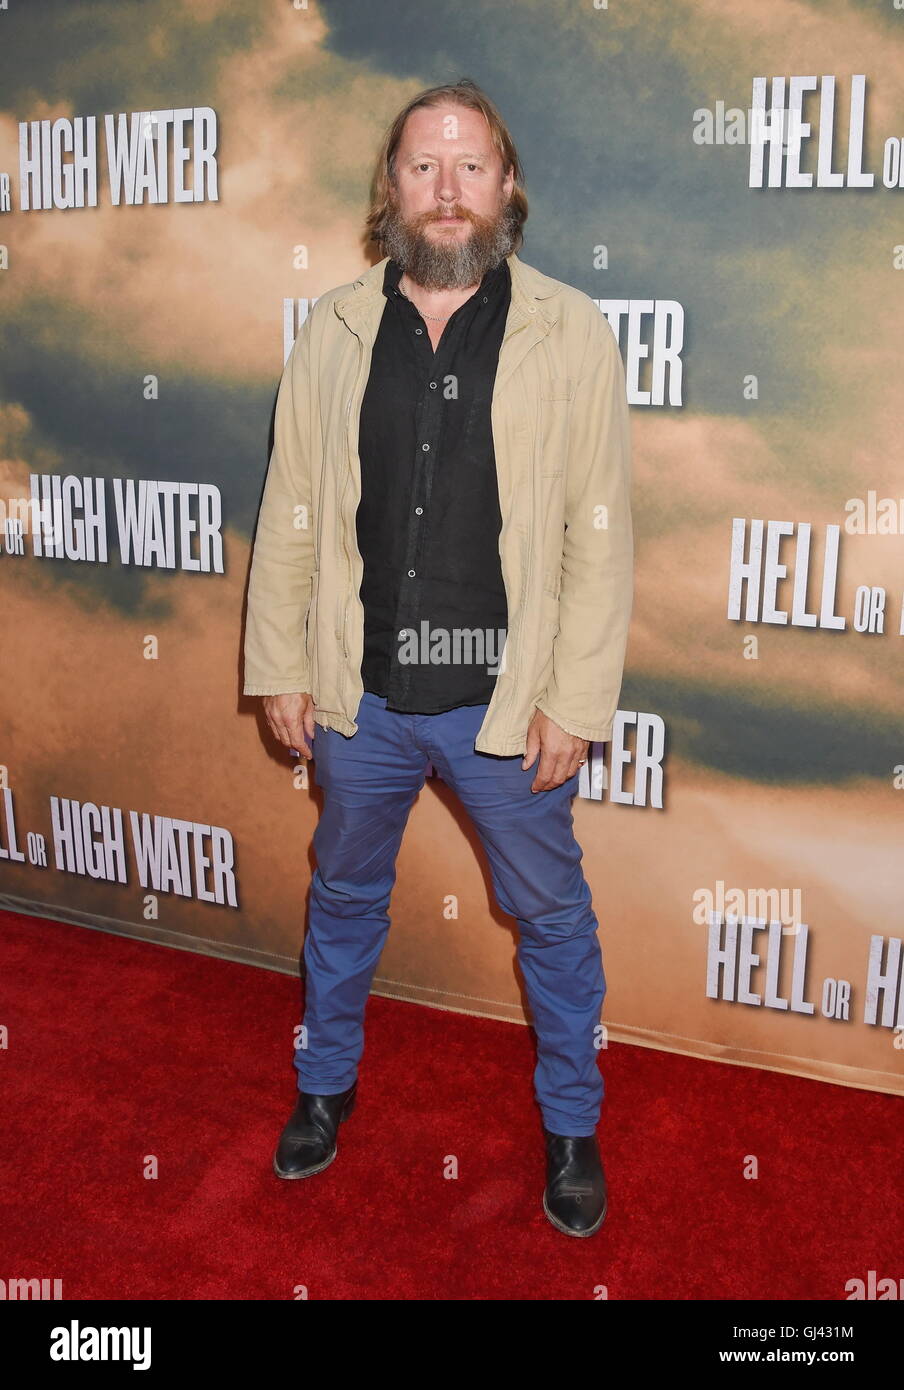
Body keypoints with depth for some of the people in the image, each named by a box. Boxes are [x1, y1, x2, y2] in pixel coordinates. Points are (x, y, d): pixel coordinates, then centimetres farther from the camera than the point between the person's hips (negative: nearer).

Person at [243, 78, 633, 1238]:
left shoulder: (571, 335, -6)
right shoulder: (332, 332, 1)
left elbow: (599, 533, -7)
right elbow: (289, 515, 4)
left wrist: (575, 702, -11)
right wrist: (279, 669, 2)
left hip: (504, 703, -2)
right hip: (359, 695, 3)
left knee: (551, 916, 12)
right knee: (344, 897, 20)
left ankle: (571, 1126, 36)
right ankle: (327, 1086, 45)